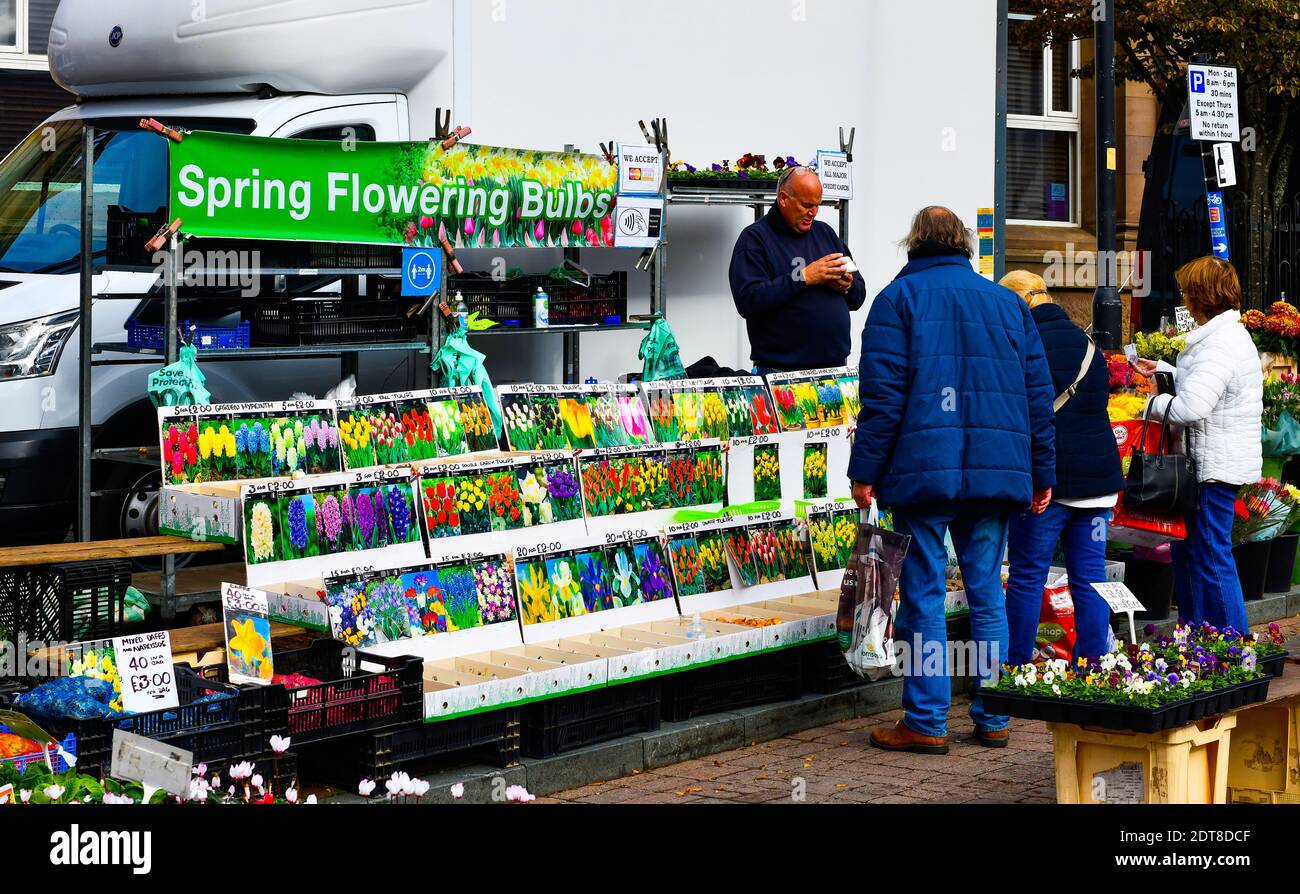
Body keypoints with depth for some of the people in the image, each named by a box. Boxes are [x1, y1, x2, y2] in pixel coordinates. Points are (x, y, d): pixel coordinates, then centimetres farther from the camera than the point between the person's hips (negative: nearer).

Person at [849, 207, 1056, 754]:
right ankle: (993, 719, 13)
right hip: (997, 470, 4)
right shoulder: (1008, 303, 14)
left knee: (924, 592, 0)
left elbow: (882, 395, -7)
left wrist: (865, 472, -3)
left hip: (923, 469, -4)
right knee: (987, 592, 10)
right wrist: (1042, 475, 18)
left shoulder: (899, 298, 1)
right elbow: (1038, 395, 13)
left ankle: (926, 723, 1)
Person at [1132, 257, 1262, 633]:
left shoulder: (1220, 344, -21)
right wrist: (1160, 369, 28)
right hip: (1215, 462, 11)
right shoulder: (1231, 334, 14)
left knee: (1211, 557, -5)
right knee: (1188, 552, 17)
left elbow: (1192, 407, -30)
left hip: (1216, 467, -11)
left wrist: (1155, 404, -12)